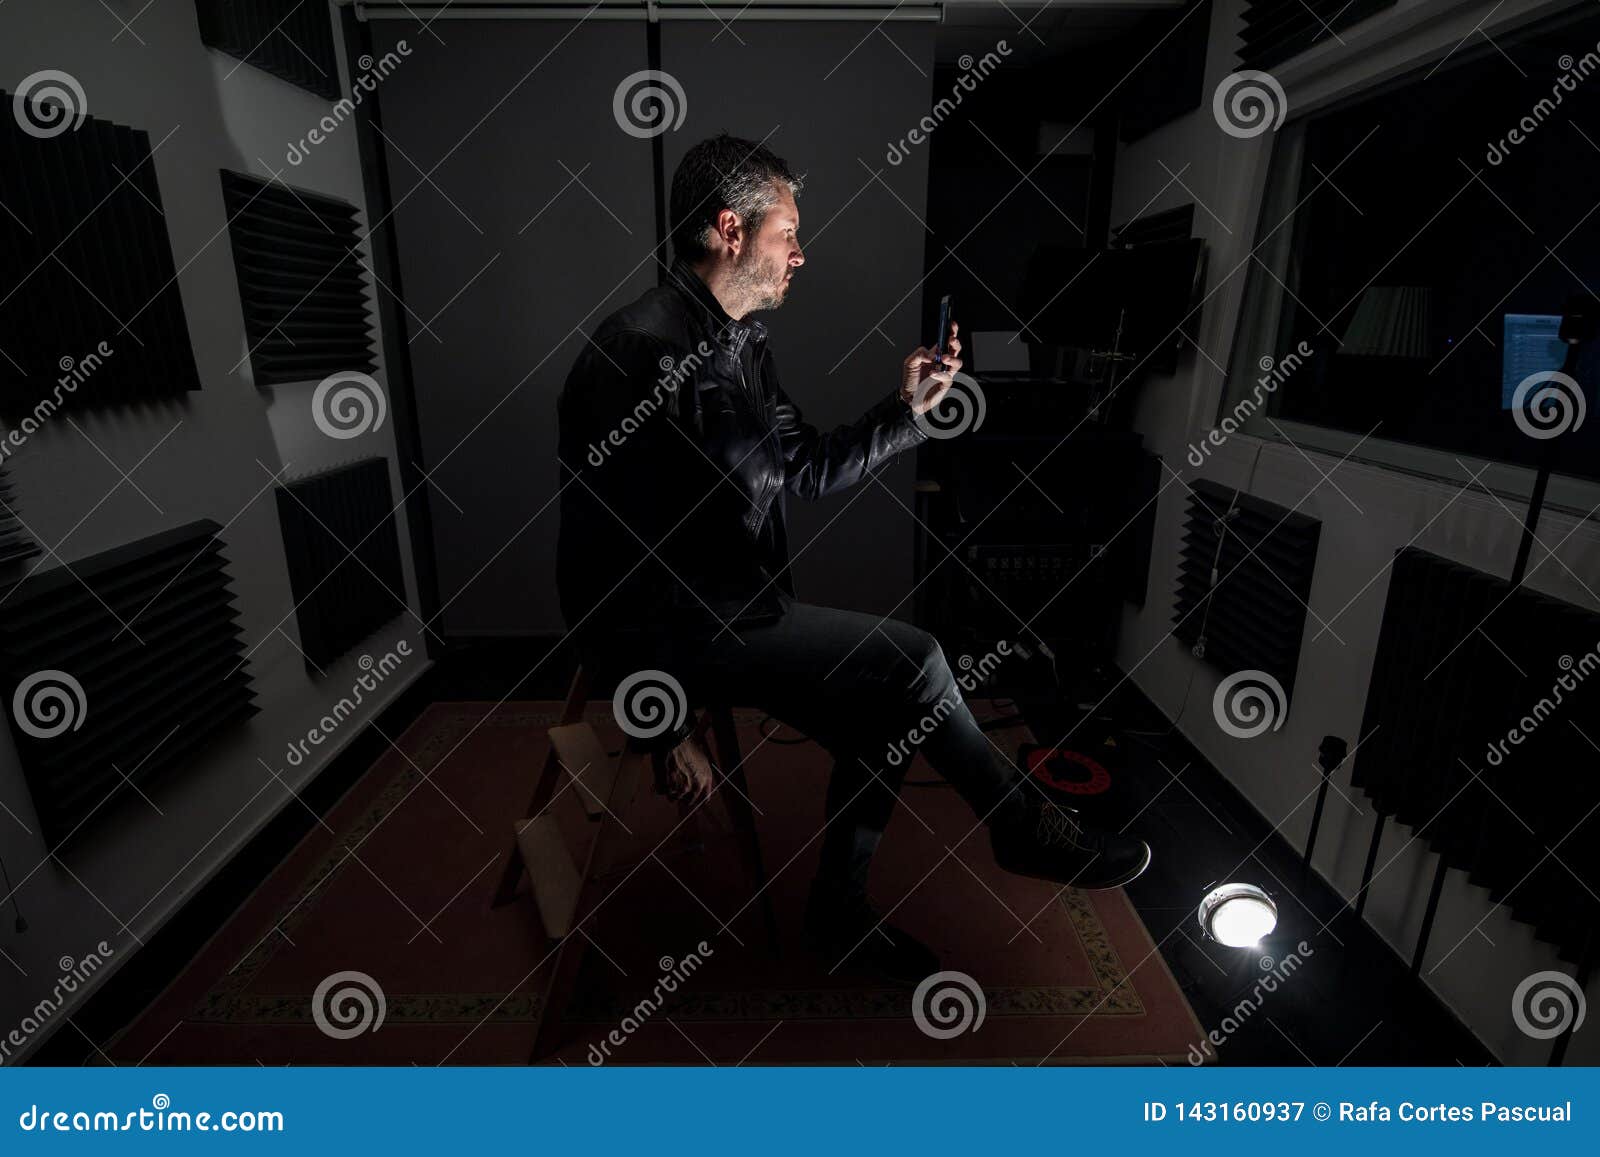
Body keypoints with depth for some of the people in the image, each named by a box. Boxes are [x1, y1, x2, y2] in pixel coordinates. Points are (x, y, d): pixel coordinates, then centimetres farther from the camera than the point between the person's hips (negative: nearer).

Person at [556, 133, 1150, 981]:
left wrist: (906, 407, 8)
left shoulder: (743, 346, 9)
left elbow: (809, 470, 17)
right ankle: (1023, 828, 13)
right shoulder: (641, 354, -21)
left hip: (735, 608, 9)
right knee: (914, 664, -12)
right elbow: (613, 558, -23)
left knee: (883, 720, 1)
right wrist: (670, 729, -20)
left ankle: (840, 911, 21)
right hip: (668, 630, -9)